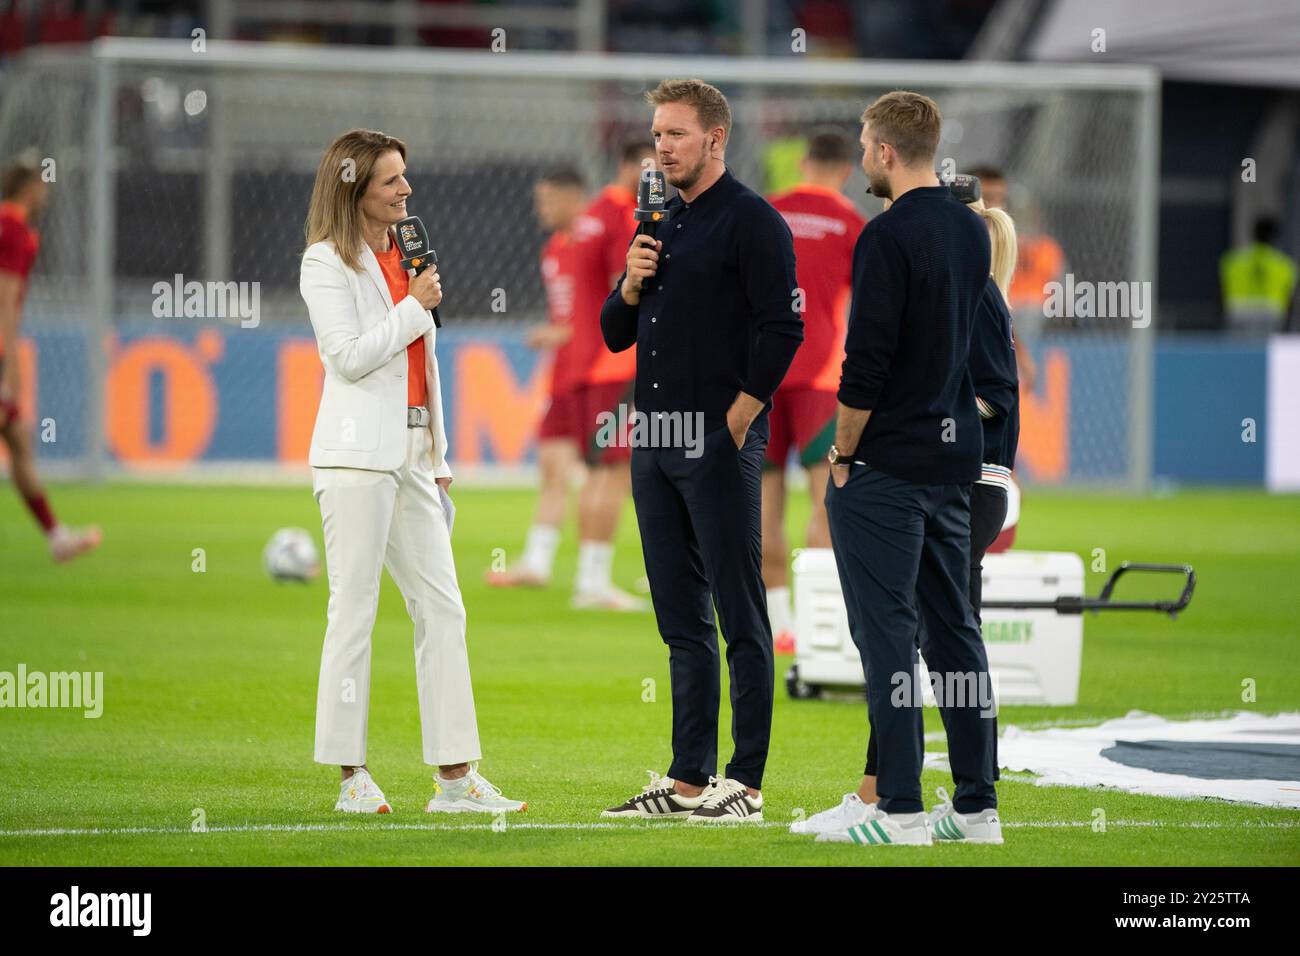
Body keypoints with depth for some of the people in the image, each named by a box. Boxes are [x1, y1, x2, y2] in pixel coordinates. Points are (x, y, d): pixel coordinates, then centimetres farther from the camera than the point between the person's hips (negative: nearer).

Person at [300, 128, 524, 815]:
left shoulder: (404, 258, 18)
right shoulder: (327, 262, -4)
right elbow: (349, 356, -15)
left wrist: (438, 460, 19)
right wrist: (415, 306, -10)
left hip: (410, 453, 8)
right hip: (357, 454, -8)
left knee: (441, 607, 3)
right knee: (355, 608, -5)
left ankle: (455, 777, 3)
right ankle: (352, 776, -1)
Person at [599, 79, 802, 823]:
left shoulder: (751, 221, -6)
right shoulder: (662, 223, 18)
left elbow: (783, 330, -13)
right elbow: (616, 335, 21)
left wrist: (737, 421, -14)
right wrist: (631, 284, 1)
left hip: (719, 447, -8)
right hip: (656, 447, 8)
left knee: (740, 617, -6)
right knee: (682, 621, 10)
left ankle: (746, 784, -6)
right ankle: (689, 779, 14)